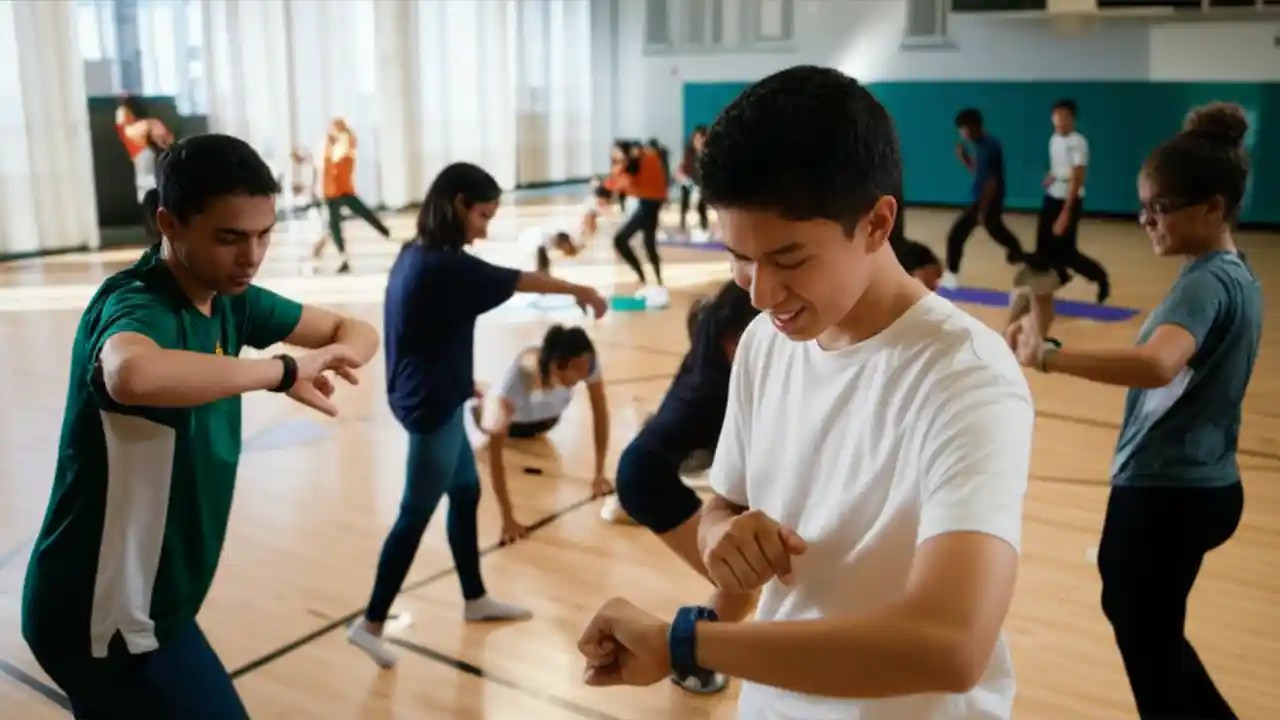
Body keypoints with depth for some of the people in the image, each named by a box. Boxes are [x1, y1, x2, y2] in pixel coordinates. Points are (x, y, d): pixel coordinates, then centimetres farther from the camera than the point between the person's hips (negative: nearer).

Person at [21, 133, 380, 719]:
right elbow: (131, 372, -51)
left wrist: (338, 355, -18)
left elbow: (354, 330, 6)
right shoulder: (138, 305, -26)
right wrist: (283, 371, -39)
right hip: (106, 618, -8)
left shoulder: (229, 299, -1)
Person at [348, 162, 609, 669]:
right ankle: (370, 623, 12)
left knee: (465, 494, 19)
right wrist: (578, 290, 2)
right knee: (416, 516, 1)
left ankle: (475, 599, 33)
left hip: (430, 396, 10)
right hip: (432, 405, -10)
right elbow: (519, 281, -12)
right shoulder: (446, 266, -22)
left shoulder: (418, 255, 5)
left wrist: (462, 380, 19)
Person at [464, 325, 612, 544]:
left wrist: (600, 474, -25)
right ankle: (471, 406, 38)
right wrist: (507, 518, -50)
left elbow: (600, 411, -25)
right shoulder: (518, 377, -49)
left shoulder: (587, 362, -39)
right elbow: (495, 450, -47)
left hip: (547, 416, 4)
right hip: (514, 415, -4)